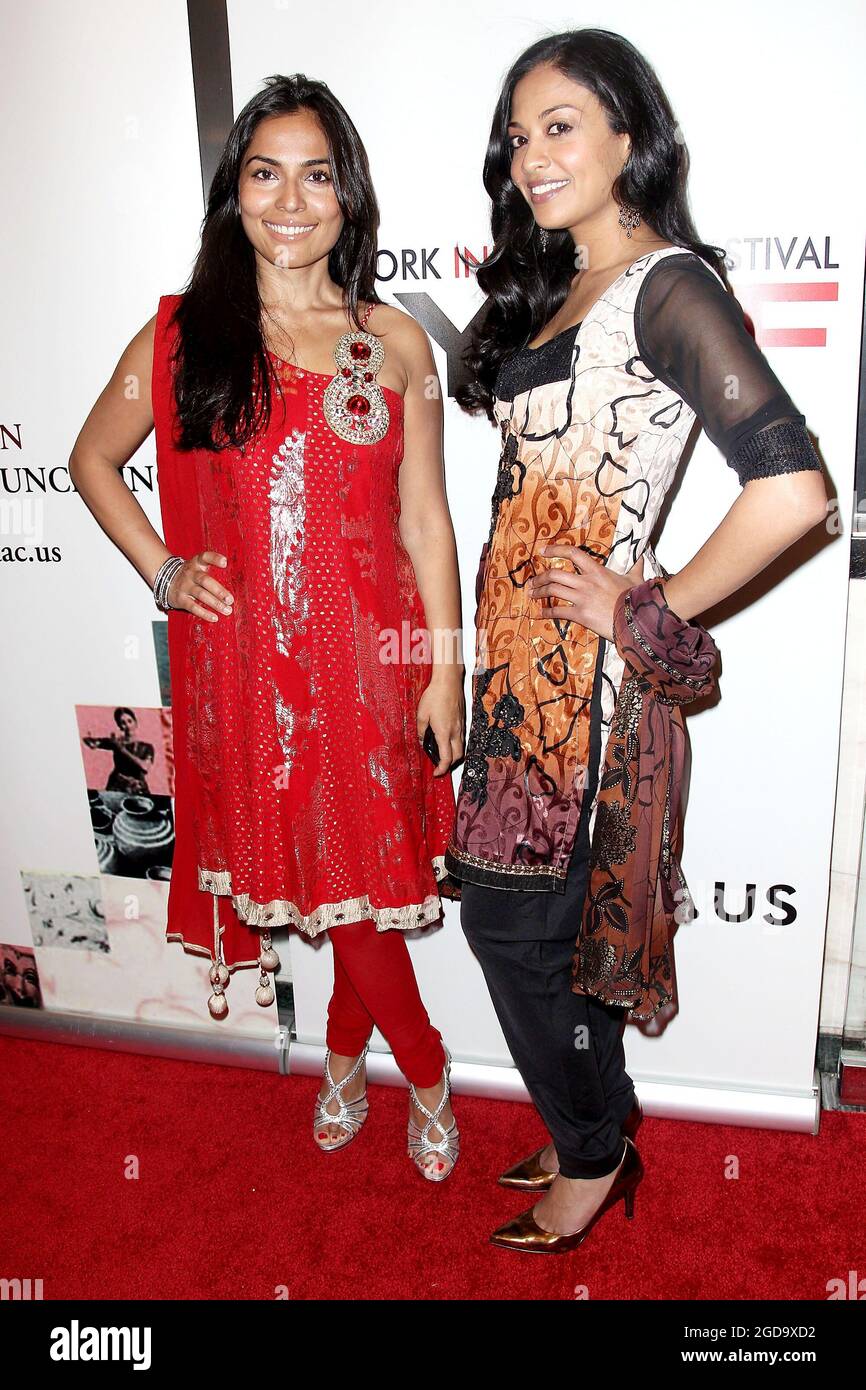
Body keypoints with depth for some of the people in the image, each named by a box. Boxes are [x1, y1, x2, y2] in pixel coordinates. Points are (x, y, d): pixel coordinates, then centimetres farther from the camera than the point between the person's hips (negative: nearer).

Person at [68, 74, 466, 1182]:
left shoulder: (396, 344, 3)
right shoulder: (180, 335, 2)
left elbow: (424, 519, 3)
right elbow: (92, 458, 16)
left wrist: (445, 673, 2)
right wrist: (159, 569, 2)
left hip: (371, 659, 0)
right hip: (249, 663, 0)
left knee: (363, 876, 7)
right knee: (309, 871, 9)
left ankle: (344, 1055, 38)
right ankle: (426, 1073, 35)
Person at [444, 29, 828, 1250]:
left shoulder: (666, 284, -14)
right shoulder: (557, 291, 14)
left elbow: (791, 487, -25)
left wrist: (655, 609, -17)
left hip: (585, 663, -8)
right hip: (524, 649, 9)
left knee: (517, 914, 3)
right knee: (554, 908, 18)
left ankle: (592, 1157, 29)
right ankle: (596, 1122, 40)